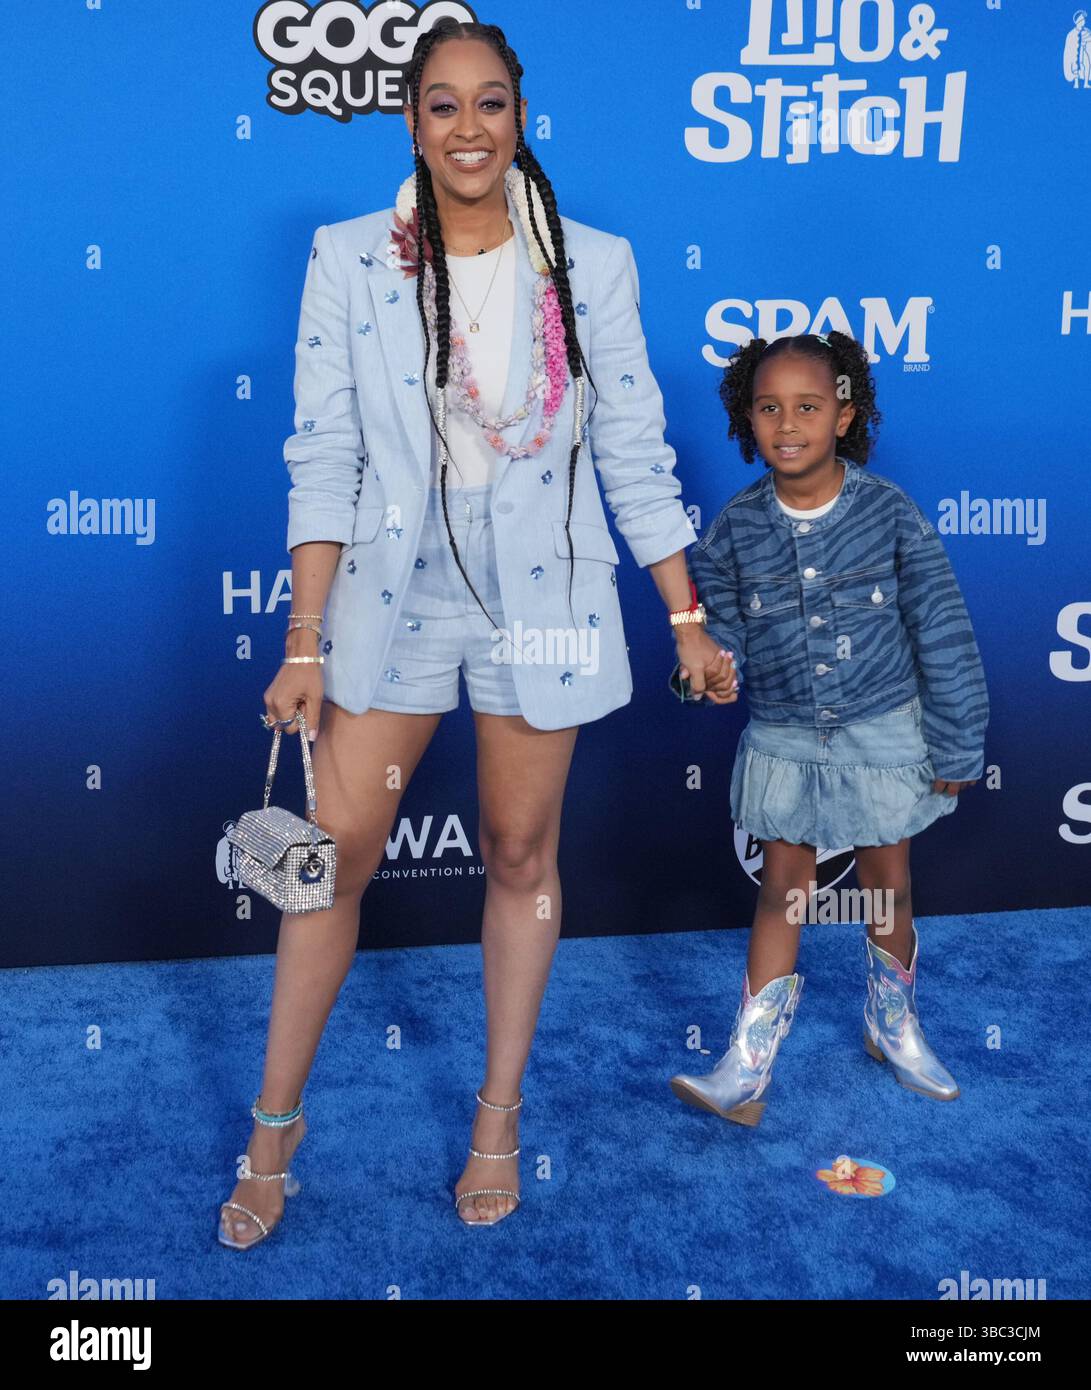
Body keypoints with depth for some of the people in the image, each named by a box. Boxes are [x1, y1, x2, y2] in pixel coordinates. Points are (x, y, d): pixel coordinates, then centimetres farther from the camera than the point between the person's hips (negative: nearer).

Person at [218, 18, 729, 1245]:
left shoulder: (592, 265, 0)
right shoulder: (350, 259, -2)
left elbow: (635, 455, 3)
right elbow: (324, 459, -4)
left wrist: (689, 620, 1)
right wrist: (304, 645, -7)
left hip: (542, 598, 1)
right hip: (394, 592, 0)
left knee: (521, 857, 10)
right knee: (334, 855, 3)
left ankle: (499, 1119, 29)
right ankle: (276, 1119, 23)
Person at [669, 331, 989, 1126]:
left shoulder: (890, 512, -13)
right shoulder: (736, 528, -8)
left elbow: (943, 633, -8)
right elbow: (721, 626, 0)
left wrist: (954, 747, -5)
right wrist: (713, 669, -24)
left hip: (882, 731, -1)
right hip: (783, 738, 1)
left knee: (887, 887, 13)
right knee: (784, 890, 7)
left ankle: (894, 1025, 39)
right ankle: (746, 1071, 13)